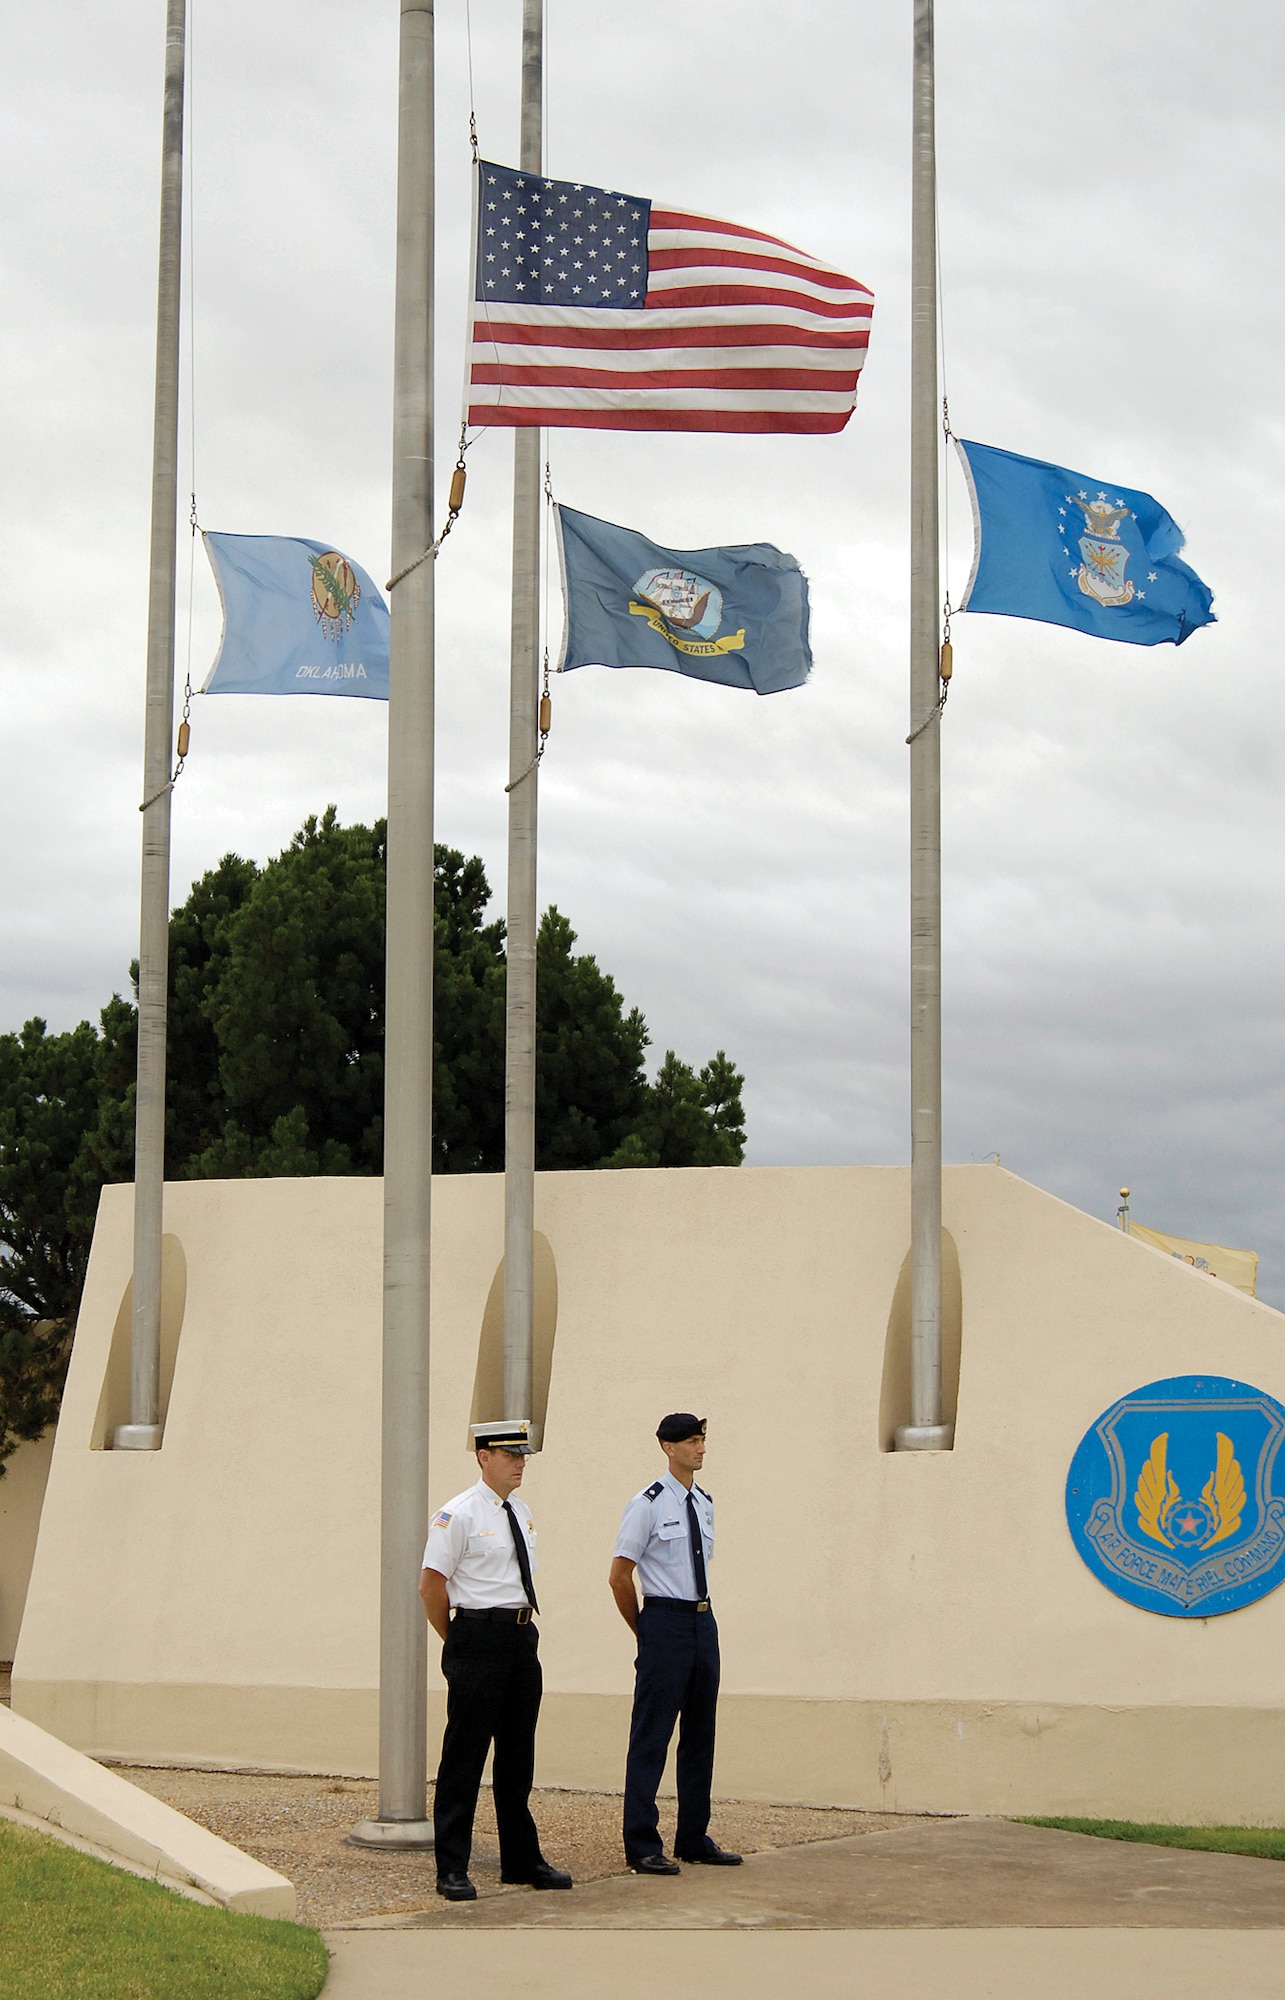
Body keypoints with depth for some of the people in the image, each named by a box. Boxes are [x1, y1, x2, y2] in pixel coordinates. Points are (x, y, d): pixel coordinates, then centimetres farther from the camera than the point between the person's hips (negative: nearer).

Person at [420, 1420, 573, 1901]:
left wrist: (522, 1630, 16)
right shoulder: (459, 1515, -11)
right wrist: (456, 1642, -1)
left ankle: (522, 1861, 25)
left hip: (522, 1640, 7)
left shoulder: (521, 1513, 13)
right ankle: (452, 1870, 2)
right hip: (479, 1638, -7)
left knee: (518, 1754, 15)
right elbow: (431, 1585, -9)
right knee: (464, 1755, -3)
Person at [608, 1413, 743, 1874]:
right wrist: (646, 1632, 0)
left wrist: (701, 1616, 15)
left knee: (700, 1733, 13)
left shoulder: (704, 1504, 13)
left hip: (704, 1621, 7)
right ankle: (642, 1846, 0)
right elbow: (620, 1577, -7)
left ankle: (694, 1839, 23)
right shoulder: (648, 1505, -9)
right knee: (652, 1736, -4)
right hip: (666, 1622, -7)